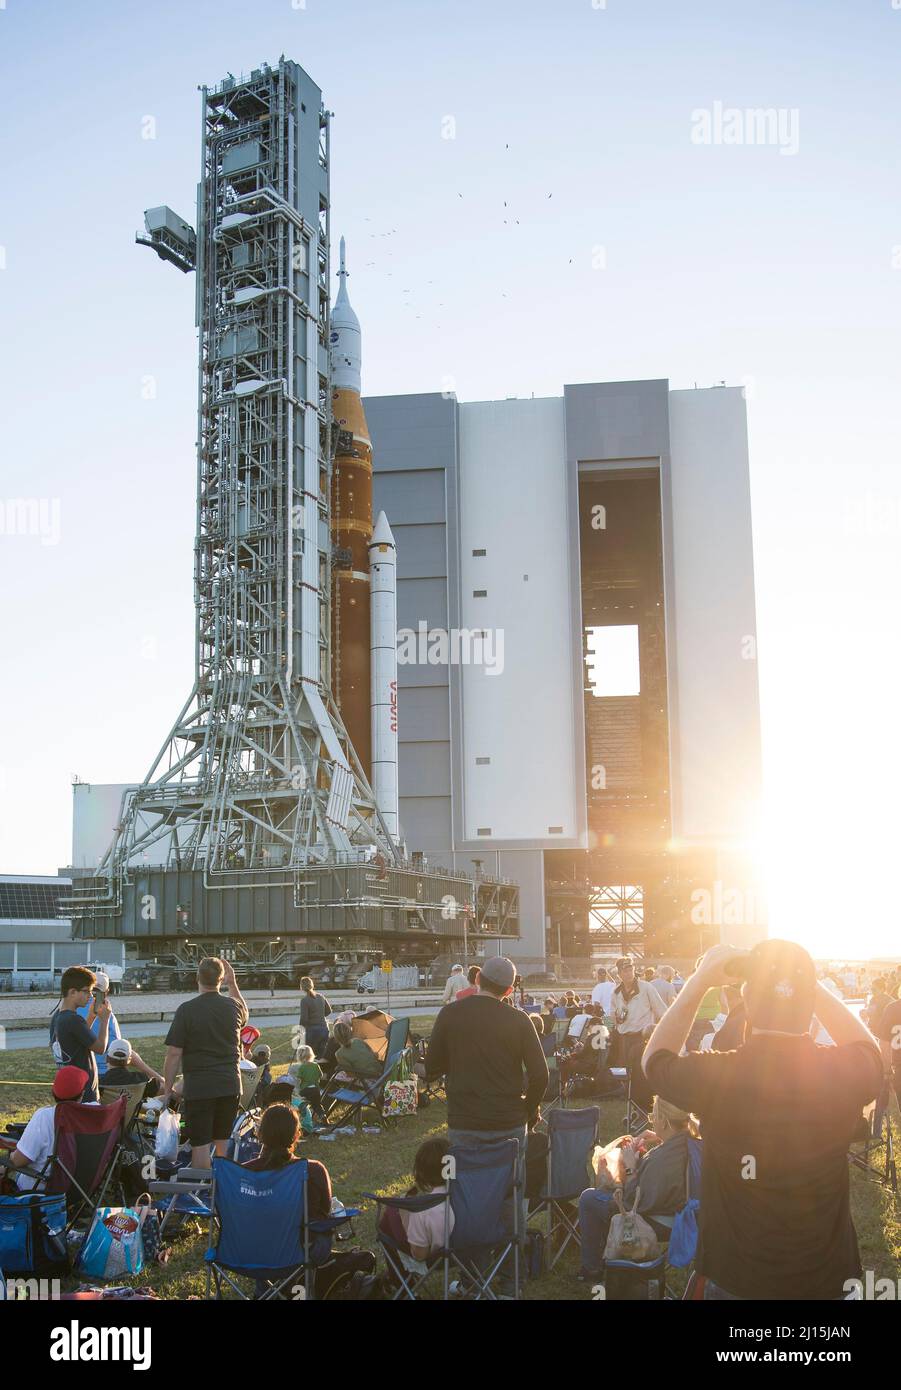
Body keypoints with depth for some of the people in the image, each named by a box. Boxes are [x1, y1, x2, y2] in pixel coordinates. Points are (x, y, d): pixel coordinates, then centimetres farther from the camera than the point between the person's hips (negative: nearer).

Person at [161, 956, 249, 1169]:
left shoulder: (187, 1010, -11)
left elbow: (174, 1054, -11)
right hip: (230, 1085, 5)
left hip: (198, 1087, -4)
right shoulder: (233, 1006, 2)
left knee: (200, 1145, 1)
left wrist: (167, 1090, -2)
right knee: (224, 1144, 16)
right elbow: (244, 1015, 29)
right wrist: (232, 984, 29)